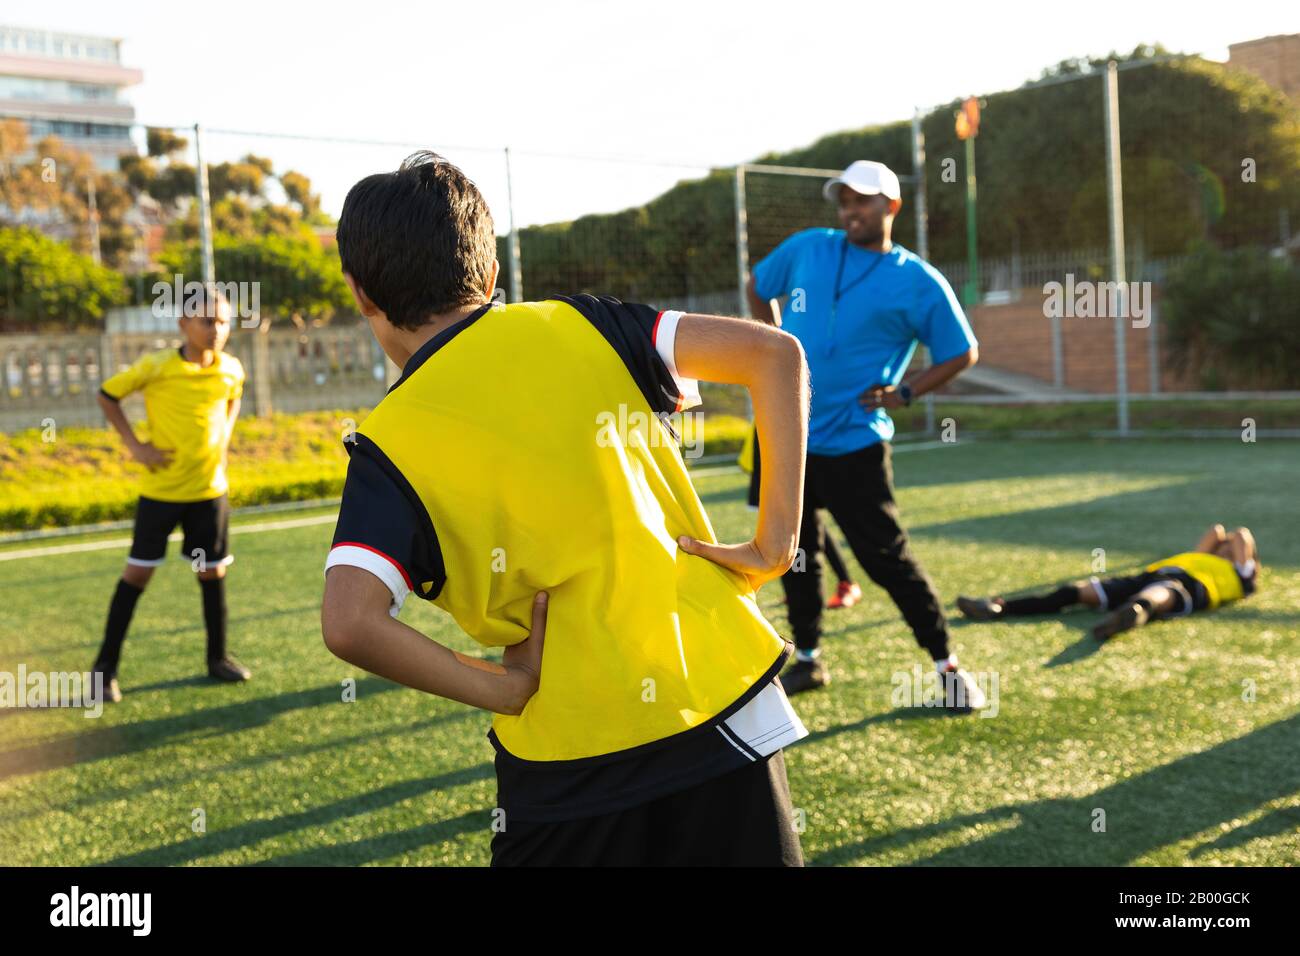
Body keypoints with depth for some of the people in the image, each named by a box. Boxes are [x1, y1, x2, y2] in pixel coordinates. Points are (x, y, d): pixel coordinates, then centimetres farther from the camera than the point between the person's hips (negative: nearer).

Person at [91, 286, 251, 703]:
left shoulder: (232, 369, -4)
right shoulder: (155, 367, -15)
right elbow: (107, 394, -3)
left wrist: (224, 435, 3)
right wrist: (134, 445, -10)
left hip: (209, 489, 3)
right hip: (160, 490, -3)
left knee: (213, 572, 9)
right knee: (137, 573, 0)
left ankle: (217, 657, 24)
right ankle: (106, 665, 11)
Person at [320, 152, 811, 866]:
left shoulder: (388, 446, -6)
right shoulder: (578, 325, 1)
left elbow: (349, 624, -21)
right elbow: (774, 353, -2)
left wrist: (503, 690, -10)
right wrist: (775, 541, -1)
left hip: (573, 764, -3)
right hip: (726, 705, 3)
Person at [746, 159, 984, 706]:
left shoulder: (919, 282, -5)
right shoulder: (807, 249, 5)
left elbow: (962, 353, 3)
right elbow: (758, 287, 22)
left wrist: (906, 393, -9)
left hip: (854, 446, -4)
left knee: (887, 559, -5)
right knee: (795, 553, 14)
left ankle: (947, 666, 8)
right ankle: (808, 661, 30)